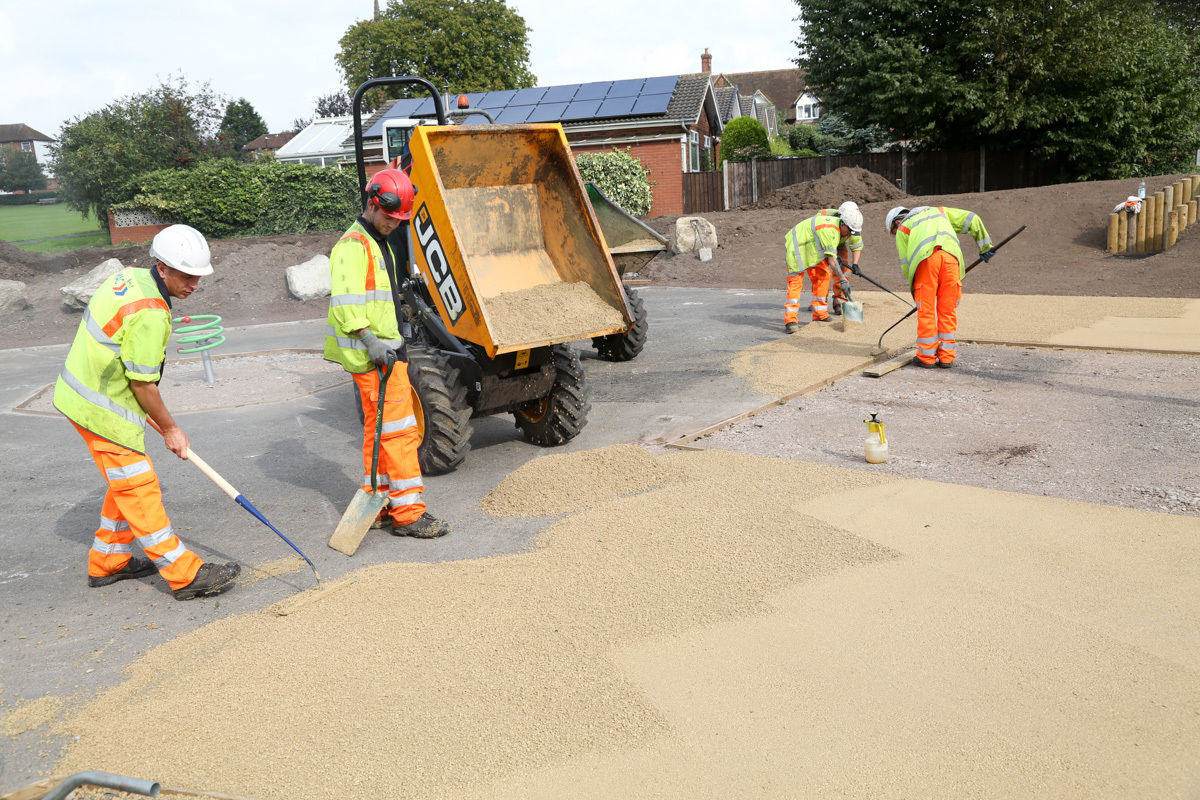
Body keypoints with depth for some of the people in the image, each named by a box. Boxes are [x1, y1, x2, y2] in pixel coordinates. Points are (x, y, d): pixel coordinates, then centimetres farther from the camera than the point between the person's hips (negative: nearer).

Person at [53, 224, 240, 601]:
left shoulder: (129, 275, 4)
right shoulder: (150, 314, -26)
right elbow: (143, 384, -20)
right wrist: (170, 429, -6)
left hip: (83, 390, 10)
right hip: (102, 409, -10)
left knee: (126, 483, 19)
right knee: (139, 488, -6)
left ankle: (107, 562, 31)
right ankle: (186, 575, -1)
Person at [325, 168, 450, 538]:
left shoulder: (378, 243, 20)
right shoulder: (353, 246, -13)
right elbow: (344, 304, -23)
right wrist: (371, 342, -30)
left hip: (384, 349, 10)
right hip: (372, 355, -10)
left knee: (379, 428, 15)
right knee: (399, 429, -10)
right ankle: (408, 513, -6)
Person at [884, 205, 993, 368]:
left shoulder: (902, 229, 25)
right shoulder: (938, 211, 37)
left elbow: (906, 265, 18)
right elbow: (972, 219, 33)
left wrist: (915, 286, 29)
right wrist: (984, 247, 37)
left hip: (926, 259, -3)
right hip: (950, 255, 3)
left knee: (926, 310, 6)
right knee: (948, 310, 10)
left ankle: (926, 357, 10)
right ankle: (946, 358, 14)